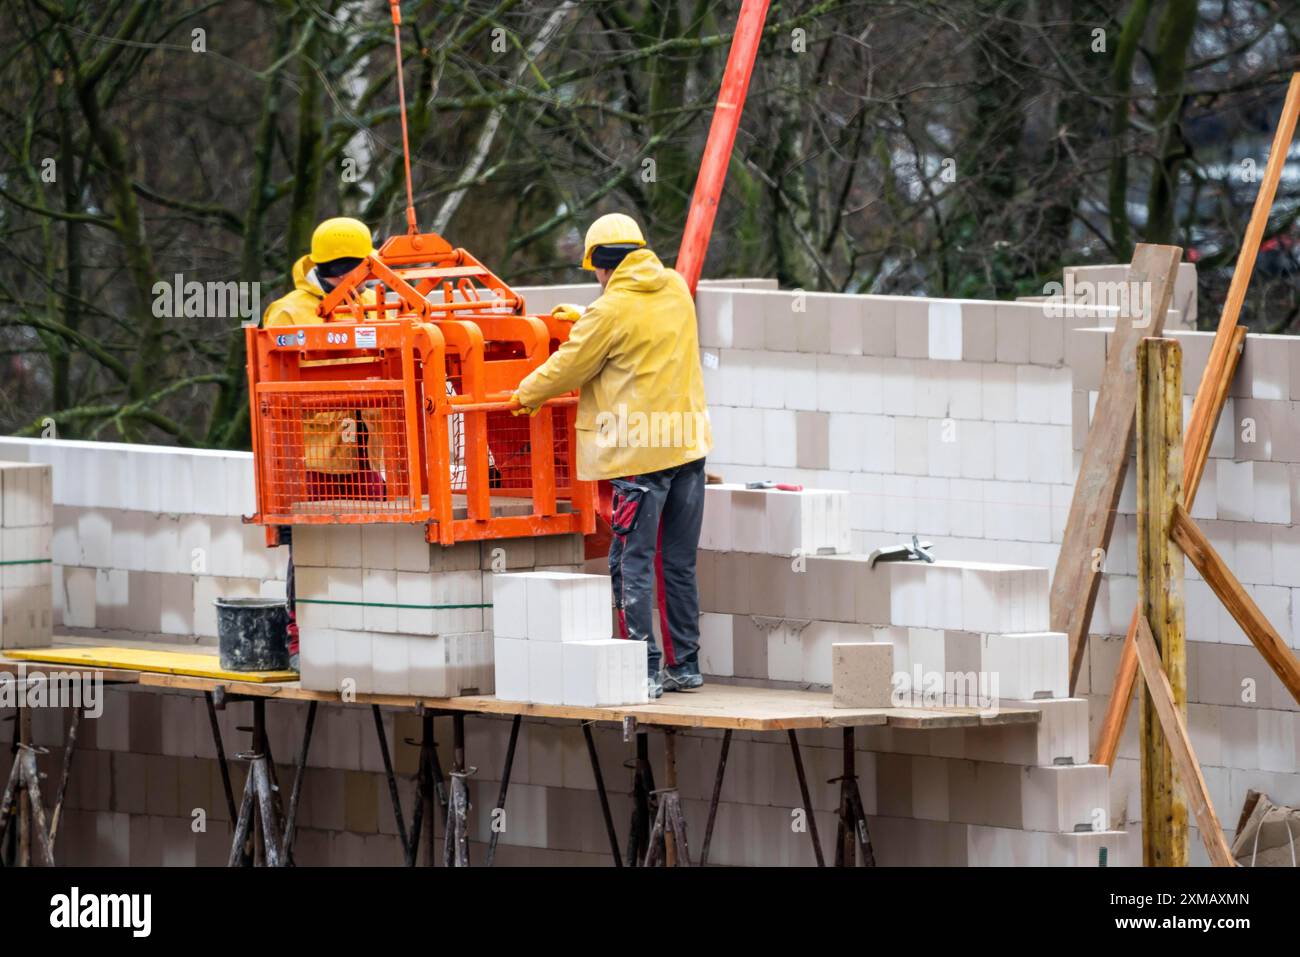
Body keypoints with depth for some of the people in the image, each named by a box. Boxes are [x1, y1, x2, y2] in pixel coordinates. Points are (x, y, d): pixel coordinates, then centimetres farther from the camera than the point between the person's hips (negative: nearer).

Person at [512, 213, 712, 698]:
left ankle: (644, 669, -8)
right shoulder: (675, 289, 9)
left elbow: (568, 367, -1)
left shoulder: (612, 311, -13)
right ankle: (685, 665, 17)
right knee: (679, 563, 13)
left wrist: (527, 394, 17)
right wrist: (586, 317, 39)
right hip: (688, 444, 7)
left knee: (633, 565, -4)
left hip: (641, 451, -7)